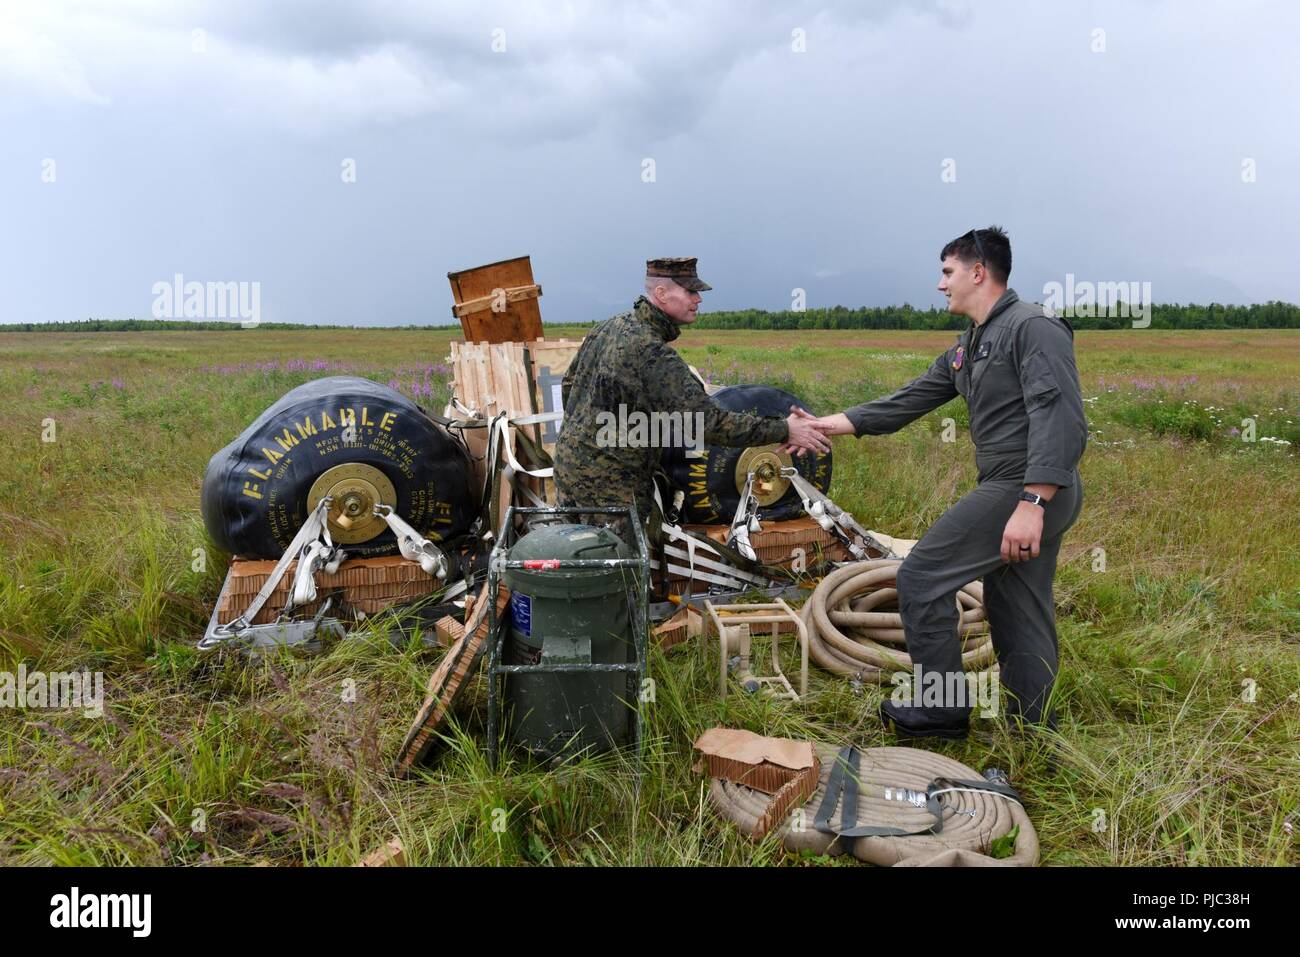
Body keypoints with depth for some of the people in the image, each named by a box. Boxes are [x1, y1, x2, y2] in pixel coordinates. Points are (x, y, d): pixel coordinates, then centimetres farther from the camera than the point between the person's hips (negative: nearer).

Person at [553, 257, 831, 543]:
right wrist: (783, 431, -22)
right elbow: (707, 422, -27)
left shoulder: (609, 326, 6)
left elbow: (570, 383, 17)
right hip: (610, 485, -9)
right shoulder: (653, 353, -23)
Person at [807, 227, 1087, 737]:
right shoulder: (969, 347, 18)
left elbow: (1060, 421, -22)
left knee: (922, 575, -6)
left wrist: (1031, 503, -30)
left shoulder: (1034, 327, -12)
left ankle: (942, 709, 5)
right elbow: (910, 399, 18)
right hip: (1018, 492, 10)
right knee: (1017, 617, 14)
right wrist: (827, 424, 15)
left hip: (1030, 488, -10)